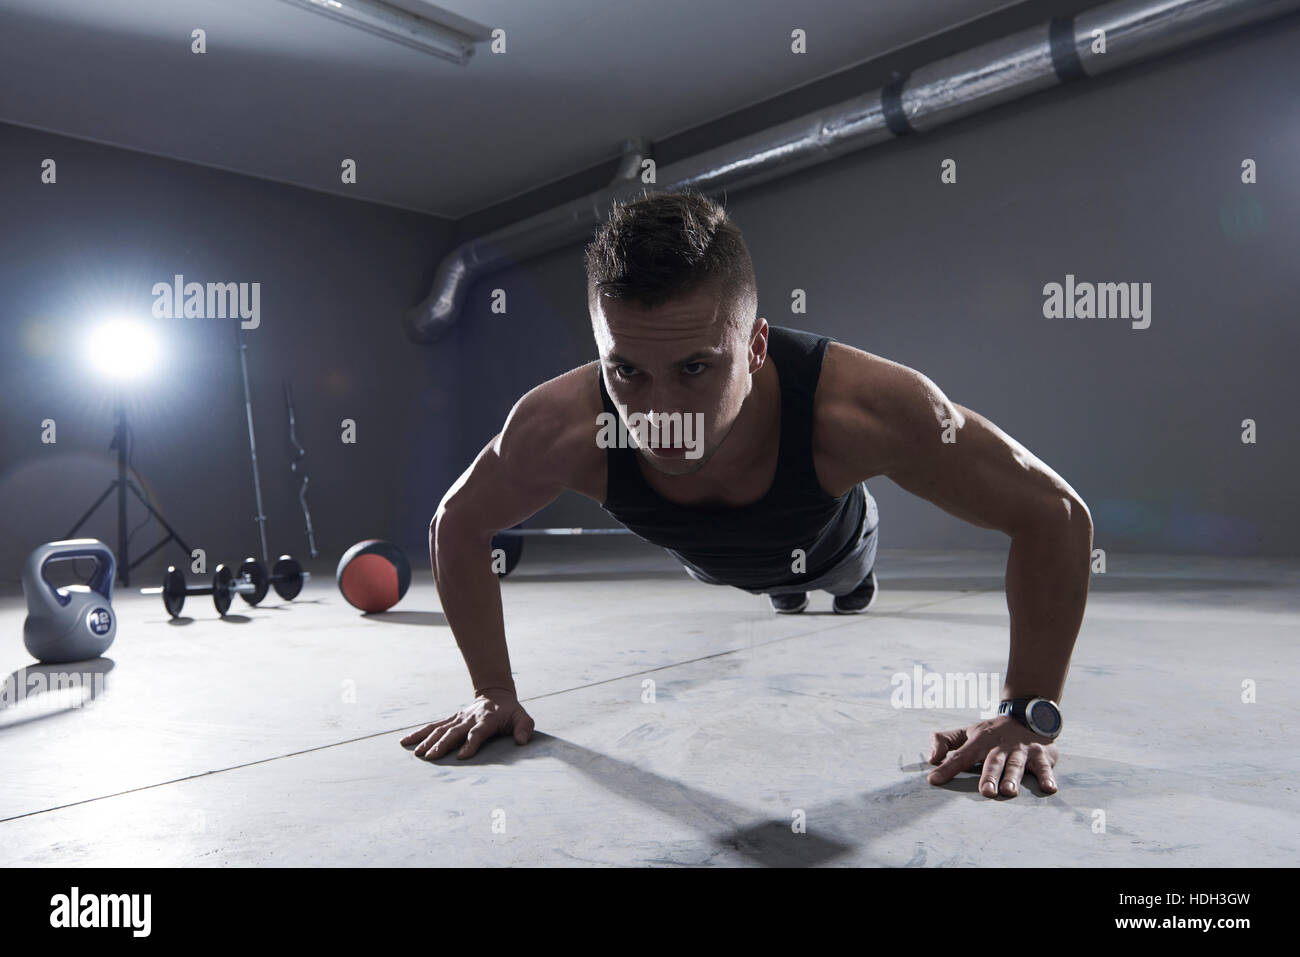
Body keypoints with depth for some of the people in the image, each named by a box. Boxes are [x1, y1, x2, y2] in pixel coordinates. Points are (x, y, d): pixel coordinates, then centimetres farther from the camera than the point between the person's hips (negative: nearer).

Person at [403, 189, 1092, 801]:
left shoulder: (860, 406, -50)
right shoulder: (562, 427, -44)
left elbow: (1054, 514, -37)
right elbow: (458, 525, -22)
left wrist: (1028, 712, -37)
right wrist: (493, 691, -24)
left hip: (829, 542, -1)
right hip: (711, 562, 1)